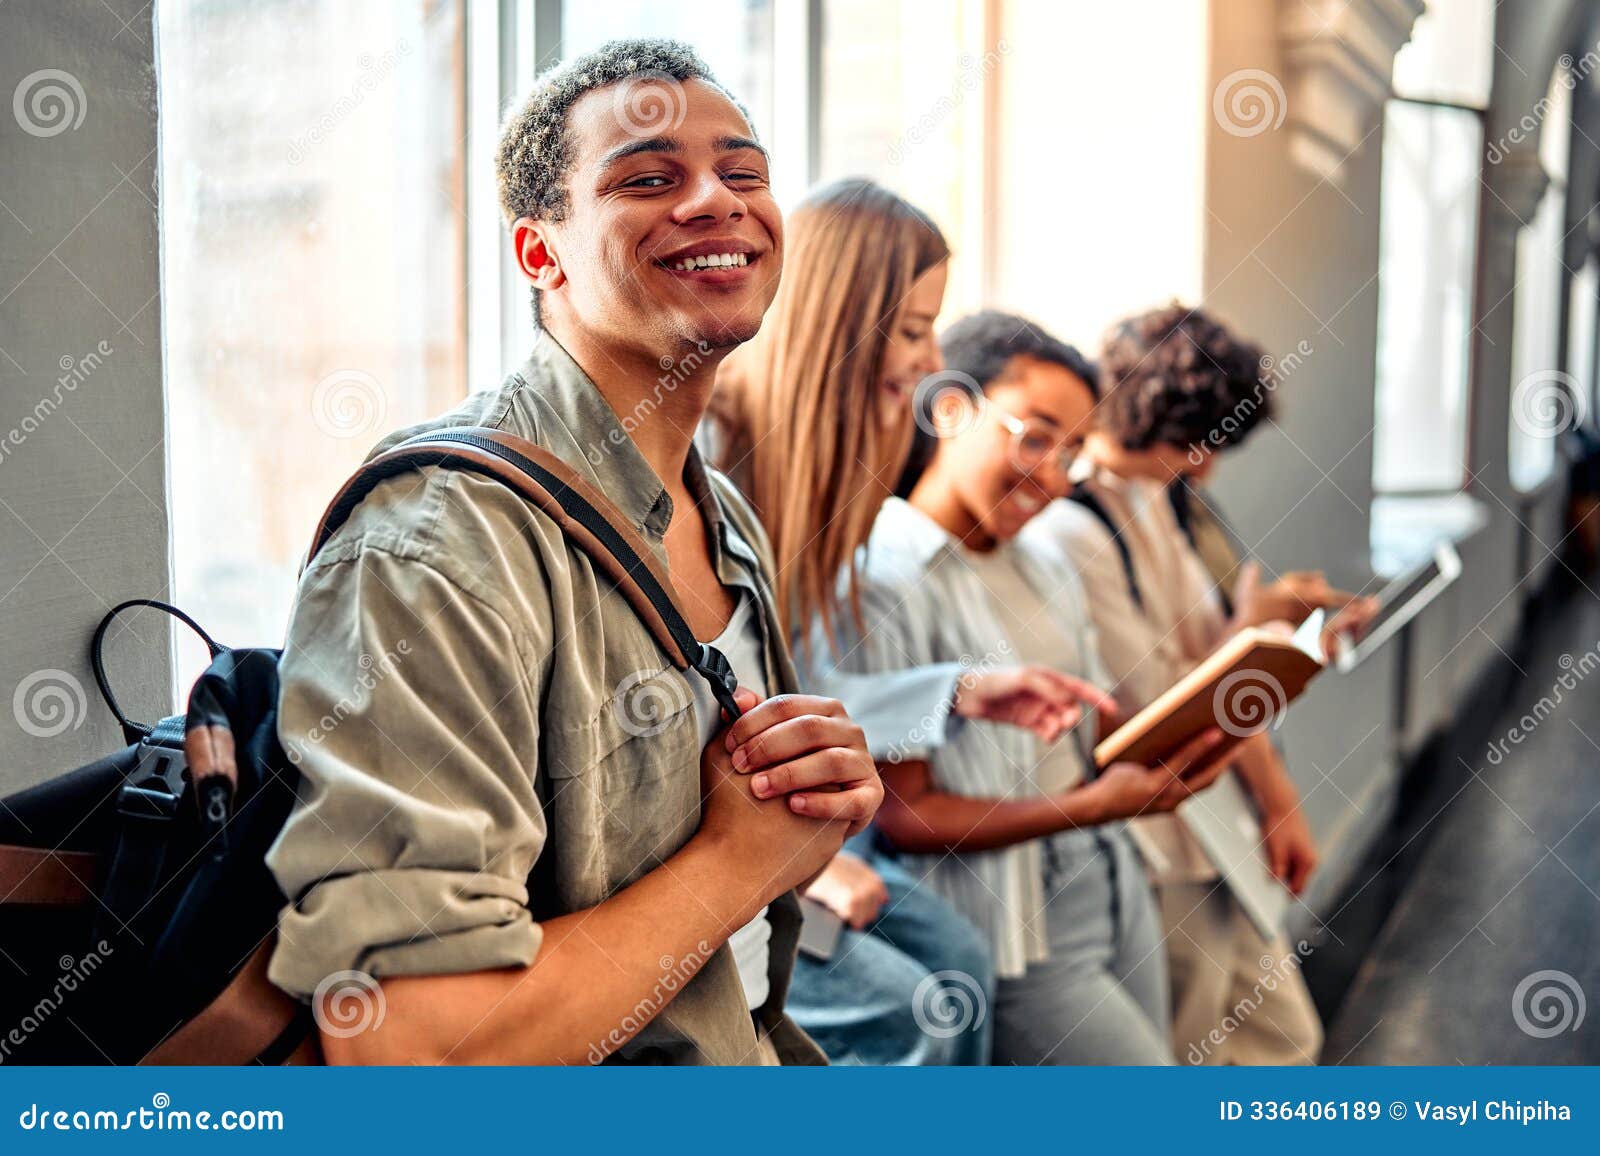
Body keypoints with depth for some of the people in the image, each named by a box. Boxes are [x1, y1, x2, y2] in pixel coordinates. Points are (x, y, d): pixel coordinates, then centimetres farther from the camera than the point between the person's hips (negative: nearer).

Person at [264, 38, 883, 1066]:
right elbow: (401, 1043, -34)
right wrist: (739, 856, -22)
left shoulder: (727, 517, 0)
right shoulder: (444, 530, -27)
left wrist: (823, 805, -9)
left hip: (748, 1057, 8)